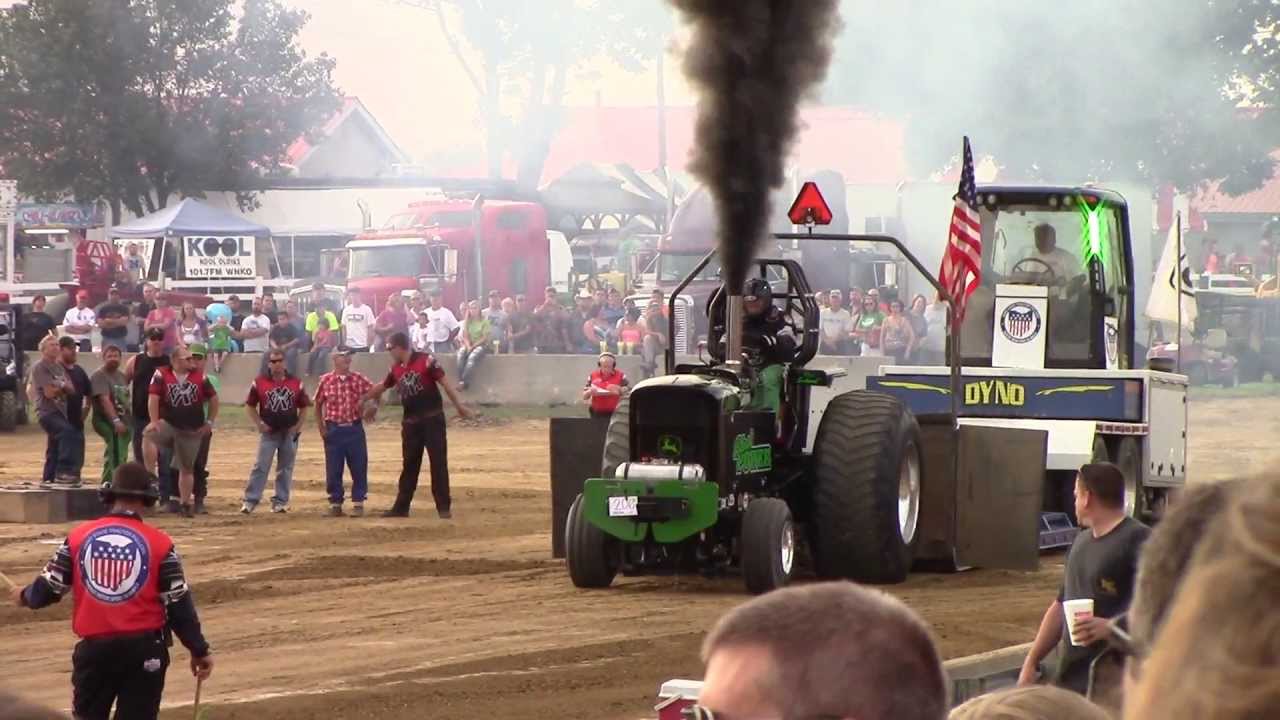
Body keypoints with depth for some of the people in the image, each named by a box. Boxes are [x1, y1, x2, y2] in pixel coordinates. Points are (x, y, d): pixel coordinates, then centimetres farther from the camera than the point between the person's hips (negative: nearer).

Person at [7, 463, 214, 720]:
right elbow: (178, 605, -4)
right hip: (143, 649, -2)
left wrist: (24, 597, 30)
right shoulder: (159, 543, -6)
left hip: (94, 646, 2)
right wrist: (199, 650, 6)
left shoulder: (79, 537, -1)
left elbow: (48, 590, 7)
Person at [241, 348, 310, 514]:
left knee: (285, 469, 6)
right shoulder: (259, 382, 0)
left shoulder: (296, 383, 4)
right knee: (261, 466, -6)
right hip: (268, 432, -2)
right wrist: (259, 424, -6)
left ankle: (280, 501, 13)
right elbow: (250, 406, 6)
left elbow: (304, 407, 11)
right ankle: (250, 501, -6)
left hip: (289, 432, 2)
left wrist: (298, 426, -2)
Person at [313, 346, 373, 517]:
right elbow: (318, 405, 8)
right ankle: (335, 503, 14)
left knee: (359, 468, 2)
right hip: (334, 430, 0)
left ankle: (358, 502, 12)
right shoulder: (326, 380, -1)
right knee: (333, 469, 4)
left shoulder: (359, 379, 0)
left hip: (355, 429, 0)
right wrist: (321, 428, 3)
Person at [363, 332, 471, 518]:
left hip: (432, 419, -6)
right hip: (411, 422, 6)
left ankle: (444, 506, -3)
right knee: (409, 464, 11)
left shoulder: (425, 361, -10)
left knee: (438, 462, -6)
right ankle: (401, 507, 16)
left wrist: (459, 405, -16)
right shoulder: (396, 369, 11)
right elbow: (382, 386, 27)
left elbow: (444, 382, -12)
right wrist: (363, 399, 35)